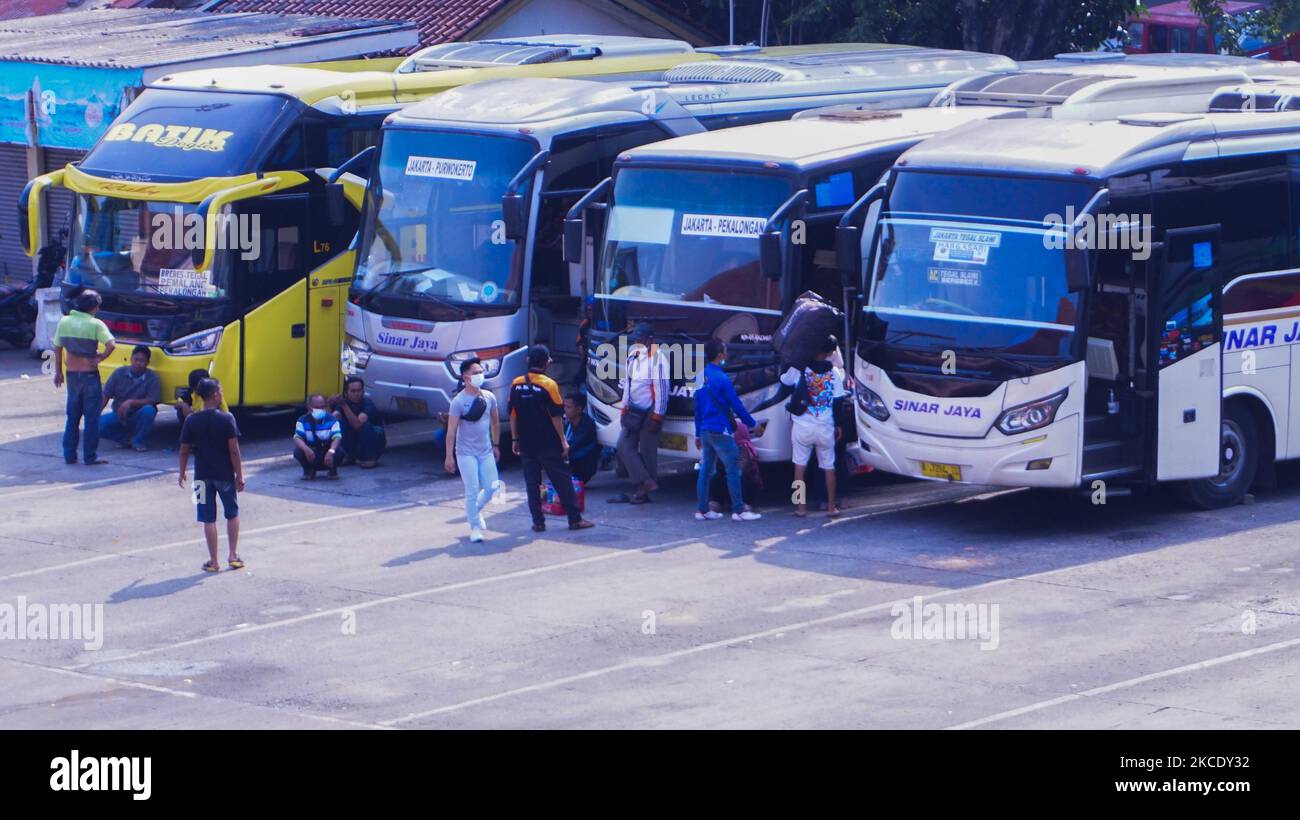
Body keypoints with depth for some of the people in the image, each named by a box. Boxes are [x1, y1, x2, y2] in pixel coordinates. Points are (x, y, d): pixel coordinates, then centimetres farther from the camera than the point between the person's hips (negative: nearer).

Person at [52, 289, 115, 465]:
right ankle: (90, 456, 3)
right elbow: (111, 345, -24)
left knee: (72, 417, 14)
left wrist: (58, 371, 16)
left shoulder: (64, 322, 1)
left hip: (71, 374, 4)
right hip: (90, 375, -4)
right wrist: (100, 358, -6)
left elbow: (57, 348, 8)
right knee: (92, 417, 3)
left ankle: (69, 455, 14)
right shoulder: (95, 324, -13)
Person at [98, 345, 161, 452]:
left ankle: (139, 442, -11)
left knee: (148, 410, -35)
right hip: (119, 416, 1)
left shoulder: (152, 378, -9)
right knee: (98, 424, -27)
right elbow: (105, 396, -1)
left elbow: (151, 401, -16)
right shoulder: (120, 373, -3)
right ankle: (122, 438, 1)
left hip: (138, 418, -1)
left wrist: (131, 402, -28)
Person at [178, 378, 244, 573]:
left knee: (209, 520, 6)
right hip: (225, 475, -1)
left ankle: (213, 561, 8)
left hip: (203, 476, 1)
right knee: (232, 514, 18)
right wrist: (239, 476, -4)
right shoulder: (226, 419, -12)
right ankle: (233, 556, 19)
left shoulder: (191, 421, -5)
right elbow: (234, 450, -12)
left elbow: (184, 450, 0)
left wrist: (182, 474, 14)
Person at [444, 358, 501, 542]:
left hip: (486, 451, 5)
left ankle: (475, 511, 30)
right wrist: (449, 456, -13)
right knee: (472, 490, -6)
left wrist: (496, 445, 17)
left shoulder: (489, 397, 4)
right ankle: (475, 527, 5)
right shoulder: (458, 401, -12)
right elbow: (451, 430, -11)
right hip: (466, 453, -5)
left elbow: (495, 422, 17)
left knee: (491, 488, 2)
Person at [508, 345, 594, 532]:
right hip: (549, 444, -3)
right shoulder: (548, 385, -12)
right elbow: (556, 416, -11)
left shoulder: (516, 384, 0)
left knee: (532, 482, 8)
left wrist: (515, 439, 13)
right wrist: (563, 441, -4)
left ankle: (538, 522, 7)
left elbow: (513, 415, 5)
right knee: (562, 481, 3)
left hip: (526, 444, 3)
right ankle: (575, 519, 5)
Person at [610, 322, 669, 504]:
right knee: (625, 446, 1)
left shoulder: (657, 358, -14)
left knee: (647, 451, -4)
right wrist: (625, 406, 15)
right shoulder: (633, 356, 11)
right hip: (633, 411, 8)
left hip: (649, 412, -8)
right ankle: (646, 482, 3)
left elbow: (662, 387, -16)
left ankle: (643, 491, 2)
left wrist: (657, 416, -17)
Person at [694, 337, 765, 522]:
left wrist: (698, 434, 21)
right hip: (721, 431, -8)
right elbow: (737, 406, -11)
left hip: (705, 430, 8)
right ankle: (739, 510, -3)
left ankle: (702, 509, 11)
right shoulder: (721, 379, -15)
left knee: (706, 470, 10)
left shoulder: (701, 378, 8)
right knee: (733, 469, -3)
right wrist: (753, 425, -1)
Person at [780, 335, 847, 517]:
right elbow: (838, 402, -1)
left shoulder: (799, 369, -5)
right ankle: (831, 506, 12)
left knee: (800, 466, 8)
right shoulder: (834, 373, -3)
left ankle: (801, 507, 5)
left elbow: (784, 381, 12)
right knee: (829, 467, 13)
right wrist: (839, 425, 9)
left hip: (802, 426, -1)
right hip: (825, 427, 1)